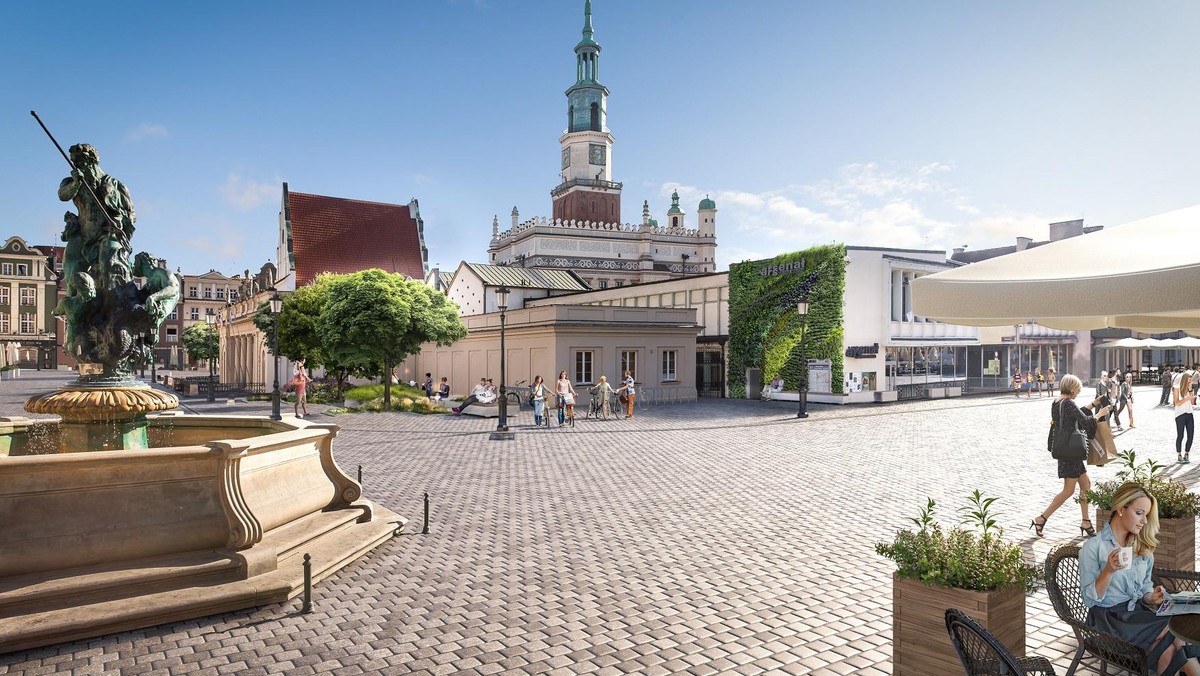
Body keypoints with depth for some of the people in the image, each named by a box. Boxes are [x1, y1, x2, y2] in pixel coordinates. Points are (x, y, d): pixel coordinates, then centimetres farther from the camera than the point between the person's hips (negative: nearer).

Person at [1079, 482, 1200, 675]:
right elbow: (1089, 599, -10)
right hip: (1108, 619, -5)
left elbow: (1144, 586, 19)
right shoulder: (1093, 547, -8)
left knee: (1171, 648, -27)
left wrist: (1151, 597, -4)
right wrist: (1109, 571, -24)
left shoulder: (1144, 546, 13)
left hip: (1138, 612, 5)